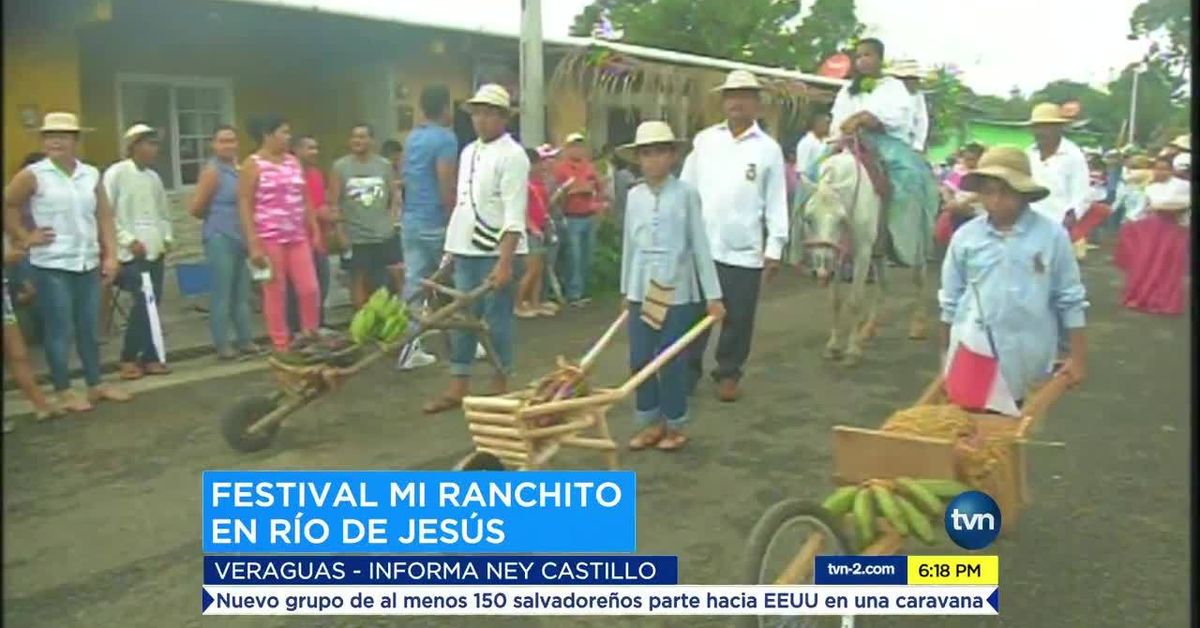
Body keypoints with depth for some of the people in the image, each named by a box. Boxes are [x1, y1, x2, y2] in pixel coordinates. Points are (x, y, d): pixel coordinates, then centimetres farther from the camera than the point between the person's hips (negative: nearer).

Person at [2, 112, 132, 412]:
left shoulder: (91, 174, 6)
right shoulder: (33, 176, -6)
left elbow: (104, 217, 7)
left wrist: (111, 255, 2)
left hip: (88, 263, 4)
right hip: (52, 266, -4)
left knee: (90, 328, 13)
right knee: (60, 330, 2)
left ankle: (96, 386, 24)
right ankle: (63, 392, 13)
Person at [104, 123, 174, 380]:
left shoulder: (154, 177, 13)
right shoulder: (116, 173, -7)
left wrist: (167, 237, 7)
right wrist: (129, 240, -14)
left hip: (155, 251, 6)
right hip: (131, 252, -6)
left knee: (153, 305, 6)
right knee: (143, 304, -12)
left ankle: (150, 357, 15)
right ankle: (129, 358, 3)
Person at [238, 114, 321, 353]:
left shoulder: (294, 161, 13)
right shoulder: (253, 164, -4)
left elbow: (304, 200, 17)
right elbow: (245, 206, -7)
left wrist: (315, 230, 13)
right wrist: (253, 245, -14)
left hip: (298, 237, 5)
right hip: (269, 238, -5)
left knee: (310, 288, 1)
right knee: (275, 293, 1)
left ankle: (310, 334, 21)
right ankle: (281, 346, 10)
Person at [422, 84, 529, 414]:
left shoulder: (512, 155, -10)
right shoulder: (468, 152, 14)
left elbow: (514, 216, -17)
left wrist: (505, 262, -23)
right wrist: (451, 248, 15)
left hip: (495, 251, -8)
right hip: (465, 250, 8)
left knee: (497, 320, 0)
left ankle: (500, 388, 13)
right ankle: (458, 387, 19)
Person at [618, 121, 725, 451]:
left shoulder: (686, 193, -5)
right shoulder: (634, 196, 7)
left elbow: (700, 244, -4)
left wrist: (713, 294, -5)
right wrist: (625, 289, 16)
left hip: (676, 288, -4)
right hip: (641, 288, 4)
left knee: (672, 360, 1)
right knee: (639, 359, 5)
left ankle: (674, 424, 17)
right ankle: (649, 421, 20)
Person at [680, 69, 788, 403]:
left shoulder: (768, 148, 1)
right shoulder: (704, 139, 6)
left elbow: (776, 202, 1)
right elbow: (686, 187, 9)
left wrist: (774, 248, -3)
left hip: (744, 251, -1)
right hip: (700, 245, 1)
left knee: (737, 320, 7)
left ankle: (728, 374, 23)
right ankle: (687, 372, 19)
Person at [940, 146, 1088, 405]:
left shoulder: (1051, 234, -6)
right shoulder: (965, 236, -2)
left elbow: (1070, 300, -1)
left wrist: (1078, 355, -1)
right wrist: (947, 355, 12)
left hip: (1027, 360, -1)